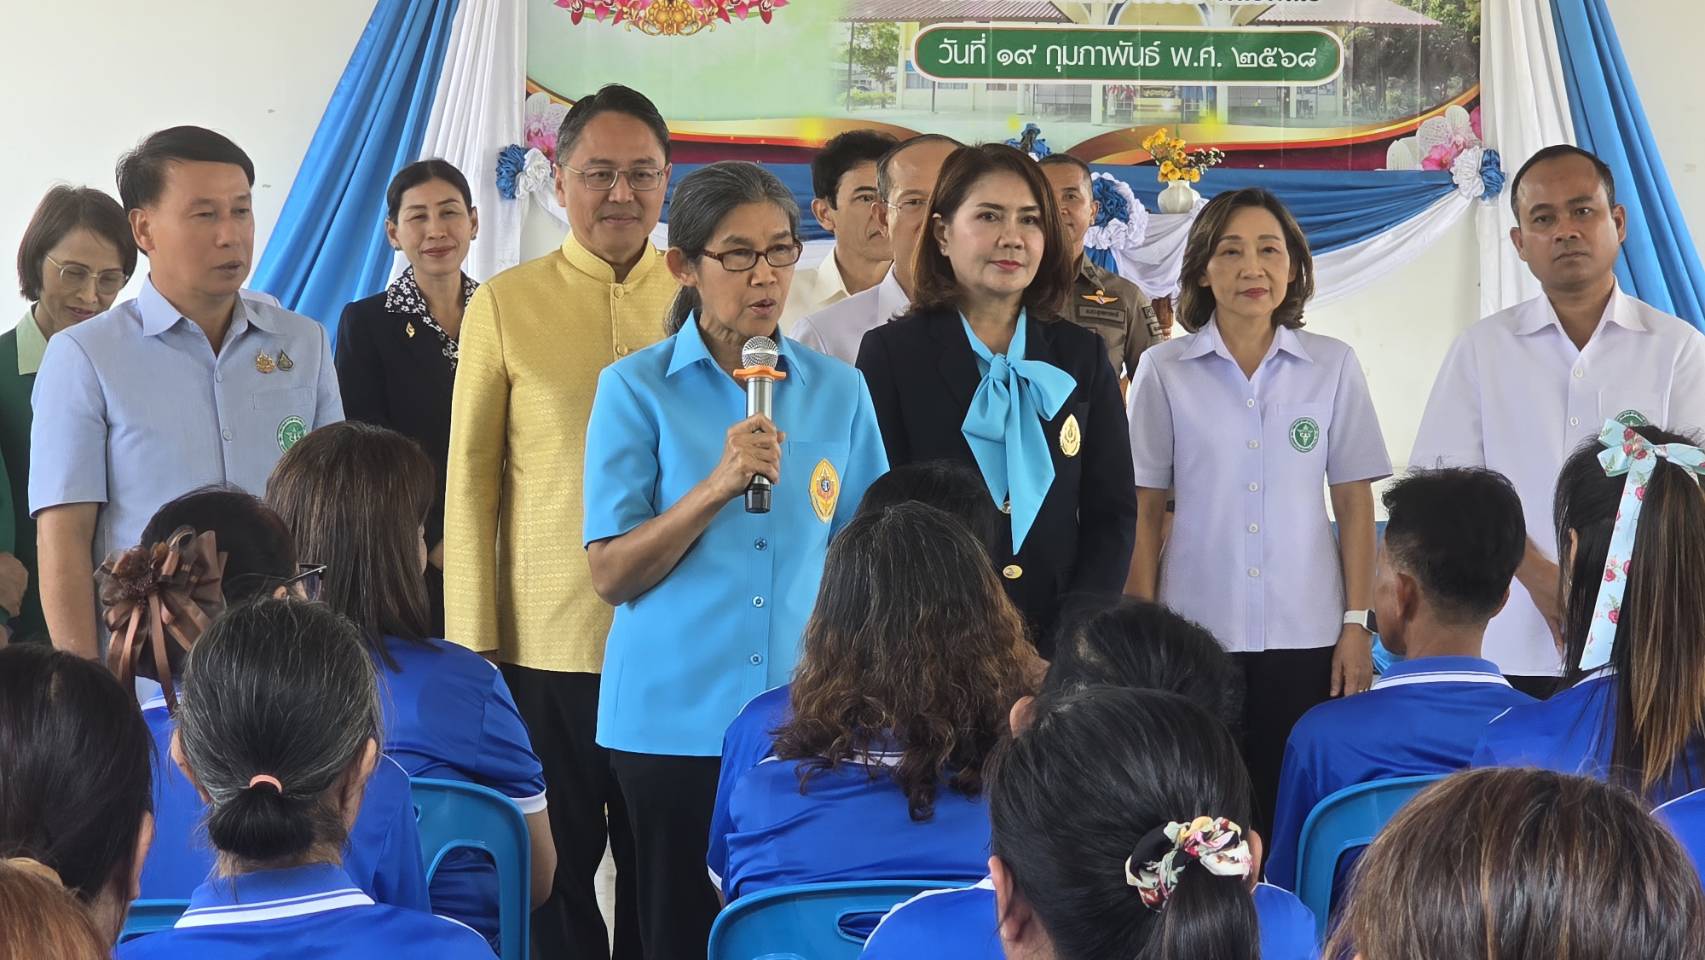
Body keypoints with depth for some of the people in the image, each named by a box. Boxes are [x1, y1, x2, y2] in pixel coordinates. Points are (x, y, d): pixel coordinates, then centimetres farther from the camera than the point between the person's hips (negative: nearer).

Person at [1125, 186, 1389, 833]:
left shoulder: (1333, 366, 4)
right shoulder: (1163, 370, 2)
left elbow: (1354, 503, 6)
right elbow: (1143, 511, 4)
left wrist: (1357, 623, 1)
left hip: (1306, 635, 1)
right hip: (1195, 632, 0)